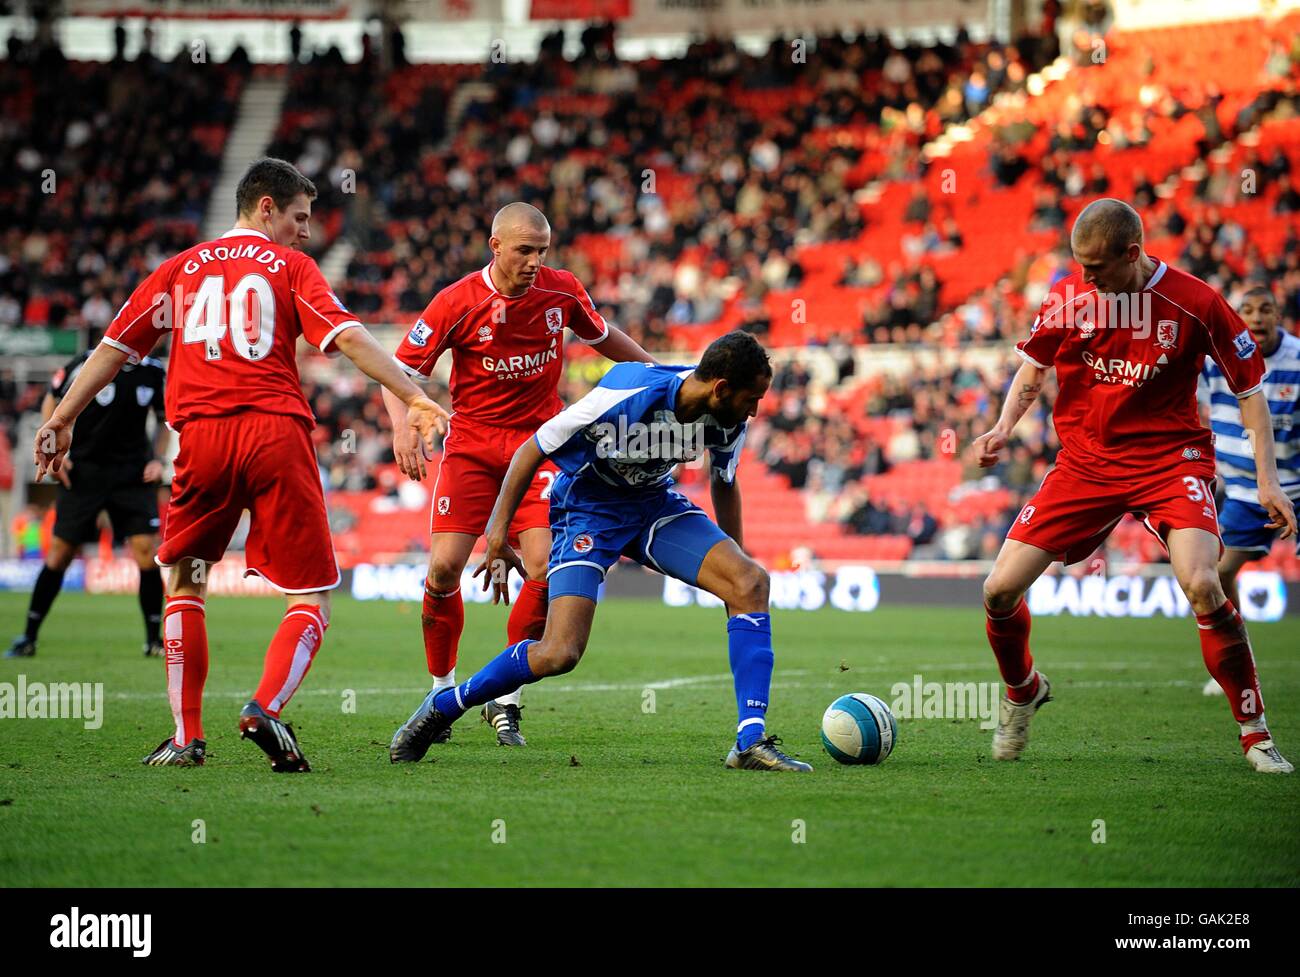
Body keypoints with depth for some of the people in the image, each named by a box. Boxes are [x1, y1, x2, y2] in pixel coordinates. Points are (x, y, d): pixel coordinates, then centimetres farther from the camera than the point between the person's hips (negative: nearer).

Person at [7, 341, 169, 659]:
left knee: (145, 549, -11)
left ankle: (154, 640, 1)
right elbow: (51, 401, 4)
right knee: (60, 553, 1)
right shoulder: (88, 364, -10)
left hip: (134, 473, 2)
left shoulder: (155, 372, -1)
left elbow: (164, 418, 16)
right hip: (84, 470, -2)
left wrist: (158, 459, 1)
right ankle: (28, 638, 13)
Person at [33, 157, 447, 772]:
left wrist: (62, 420, 24)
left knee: (184, 583, 20)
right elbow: (346, 336, -4)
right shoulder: (289, 266, 10)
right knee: (311, 597, 4)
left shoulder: (181, 268, 19)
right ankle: (265, 709, -20)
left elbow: (114, 347, 18)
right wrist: (413, 398, -8)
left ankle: (187, 737, 15)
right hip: (276, 433, -3)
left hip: (202, 438, 3)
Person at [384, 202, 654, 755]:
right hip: (471, 443, -1)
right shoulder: (456, 303, -13)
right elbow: (401, 371, -8)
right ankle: (443, 692, 12)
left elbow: (602, 336, 16)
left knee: (545, 568, -15)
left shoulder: (562, 291, -5)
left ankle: (506, 701, 1)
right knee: (445, 567, -11)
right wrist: (402, 426, -25)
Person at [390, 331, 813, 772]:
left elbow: (723, 482, 9)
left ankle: (751, 741, -16)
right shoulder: (623, 397, -31)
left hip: (655, 504, 5)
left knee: (751, 582, -18)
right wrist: (498, 535, -17)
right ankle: (444, 706, 5)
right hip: (587, 511, -5)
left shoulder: (729, 420, -14)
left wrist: (733, 560, 12)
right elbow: (533, 449, -19)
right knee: (559, 654, -20)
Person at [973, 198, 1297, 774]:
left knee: (1201, 584, -28)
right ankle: (1022, 691, 28)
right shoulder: (1068, 298, -4)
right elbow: (1034, 365, 14)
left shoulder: (1196, 304, -13)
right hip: (1085, 460, 3)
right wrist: (1004, 428, -3)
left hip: (1170, 456, -3)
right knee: (1000, 590, -6)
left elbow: (1249, 387, -2)